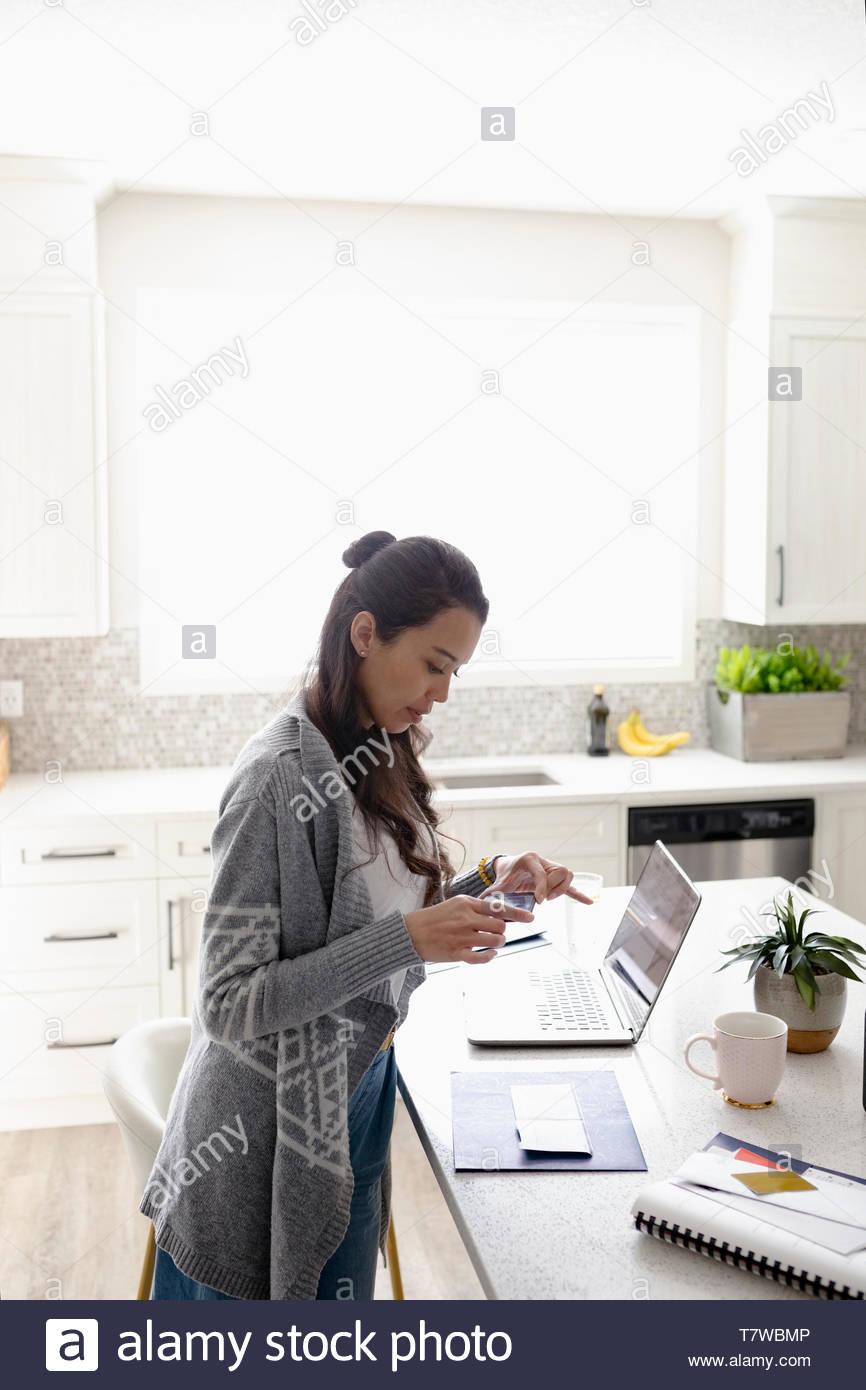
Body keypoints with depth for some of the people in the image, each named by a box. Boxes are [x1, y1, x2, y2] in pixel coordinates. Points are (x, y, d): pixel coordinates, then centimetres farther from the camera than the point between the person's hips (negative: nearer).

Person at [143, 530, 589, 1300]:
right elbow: (230, 1004, -24)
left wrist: (488, 883, -4)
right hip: (274, 1137, -7)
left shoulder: (383, 757, 1)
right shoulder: (282, 774, -23)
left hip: (359, 1101, 7)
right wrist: (407, 940, -30)